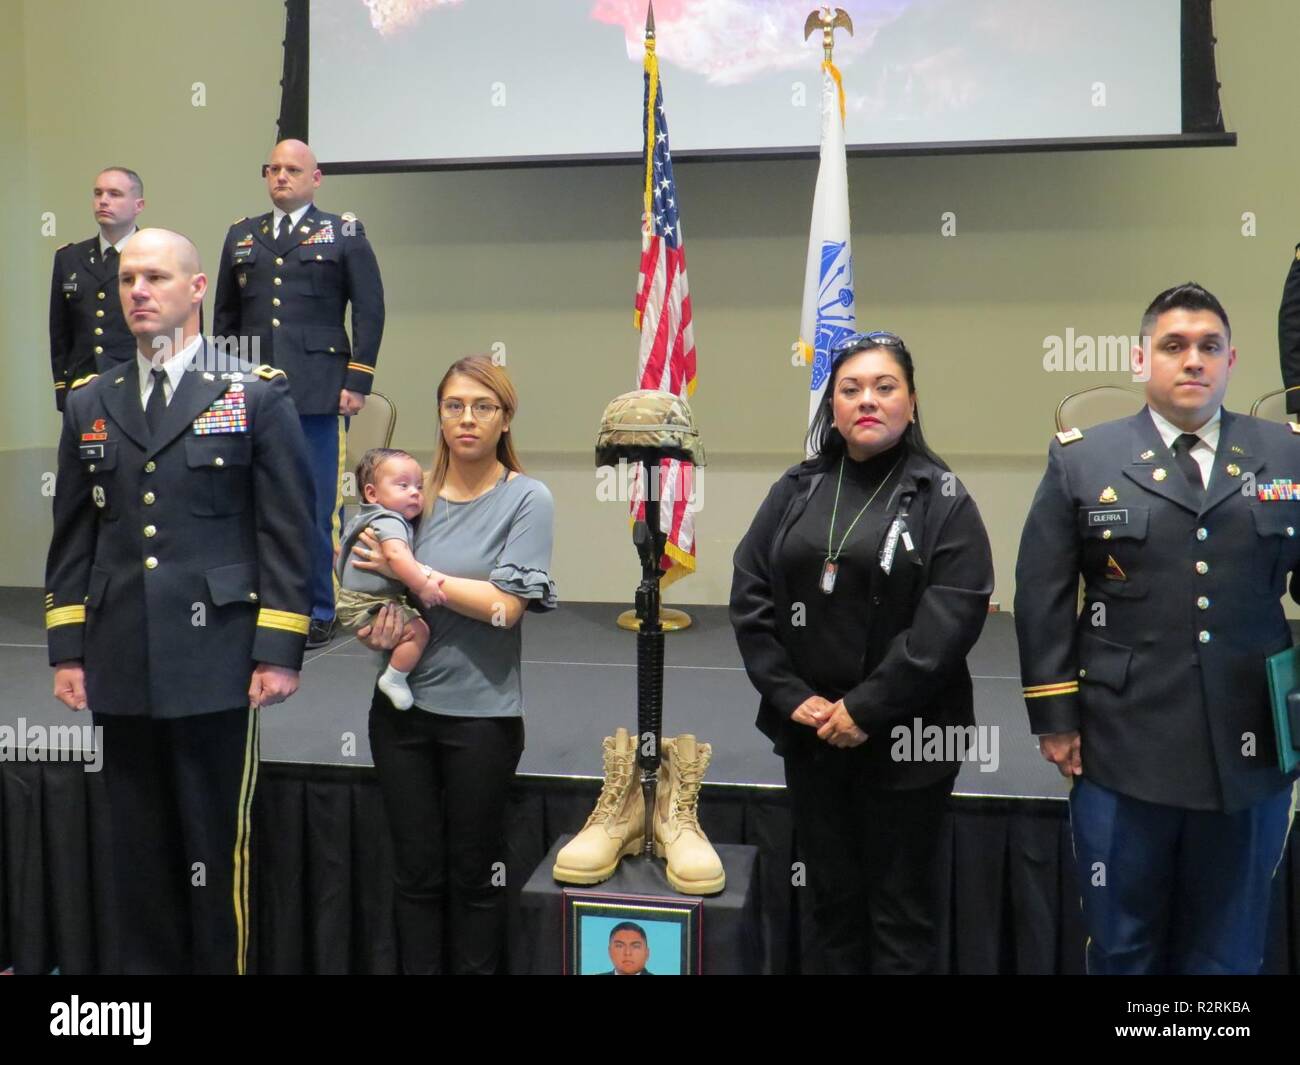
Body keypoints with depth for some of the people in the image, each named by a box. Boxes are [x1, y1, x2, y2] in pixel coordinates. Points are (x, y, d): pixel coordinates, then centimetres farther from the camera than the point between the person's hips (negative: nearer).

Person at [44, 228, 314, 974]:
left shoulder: (258, 396, 1)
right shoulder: (89, 405, 13)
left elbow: (284, 535, -4)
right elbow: (72, 539, 13)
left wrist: (279, 651, -10)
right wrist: (67, 648, 6)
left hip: (216, 662, -4)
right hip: (120, 665, 4)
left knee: (217, 843, 3)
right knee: (138, 846, 12)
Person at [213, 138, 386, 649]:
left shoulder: (344, 233, 6)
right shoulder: (241, 236, 16)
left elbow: (369, 310, 1)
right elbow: (224, 316, 18)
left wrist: (357, 381, -6)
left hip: (316, 392, -3)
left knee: (315, 507, 1)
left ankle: (317, 611, 12)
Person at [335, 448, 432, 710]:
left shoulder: (370, 518, 13)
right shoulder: (389, 521, -22)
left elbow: (340, 549, 27)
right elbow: (396, 554, -42)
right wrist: (424, 585, -45)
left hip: (355, 602, 11)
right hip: (368, 606, -11)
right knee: (417, 629, -22)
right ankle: (394, 679, -11)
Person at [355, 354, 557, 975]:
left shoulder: (527, 499, -6)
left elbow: (506, 605, -16)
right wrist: (375, 626, -8)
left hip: (481, 711, -3)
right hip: (402, 706, 3)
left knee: (474, 873, 11)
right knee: (417, 870, 12)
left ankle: (477, 967, 28)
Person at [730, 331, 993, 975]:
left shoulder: (942, 499, -4)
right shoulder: (796, 490, 6)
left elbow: (951, 617, -14)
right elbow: (749, 597, 3)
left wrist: (866, 708, -17)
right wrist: (791, 695, -8)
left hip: (905, 737, -3)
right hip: (809, 732, 4)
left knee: (900, 905, 8)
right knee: (831, 895, 16)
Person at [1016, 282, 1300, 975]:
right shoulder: (1082, 461, 2)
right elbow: (1042, 599, 0)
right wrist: (1055, 718, -4)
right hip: (1125, 755, -1)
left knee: (1228, 952, 15)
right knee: (1124, 951, 12)